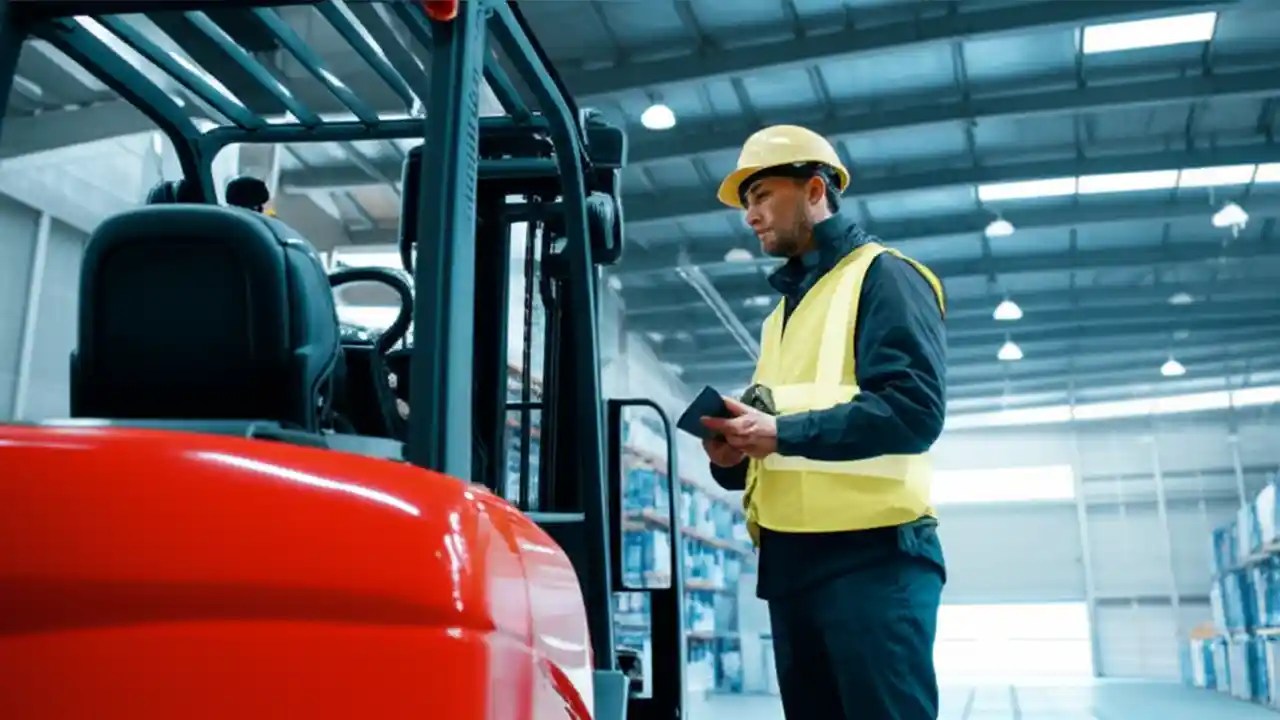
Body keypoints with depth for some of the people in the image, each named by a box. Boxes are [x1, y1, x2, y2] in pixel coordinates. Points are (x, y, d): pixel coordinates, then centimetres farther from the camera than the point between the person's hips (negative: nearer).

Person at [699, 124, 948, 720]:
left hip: (870, 556, -8)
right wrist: (733, 457, 1)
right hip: (790, 560, 8)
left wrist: (781, 433, -17)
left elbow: (914, 407, -16)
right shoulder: (783, 312, 24)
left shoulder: (883, 277, -2)